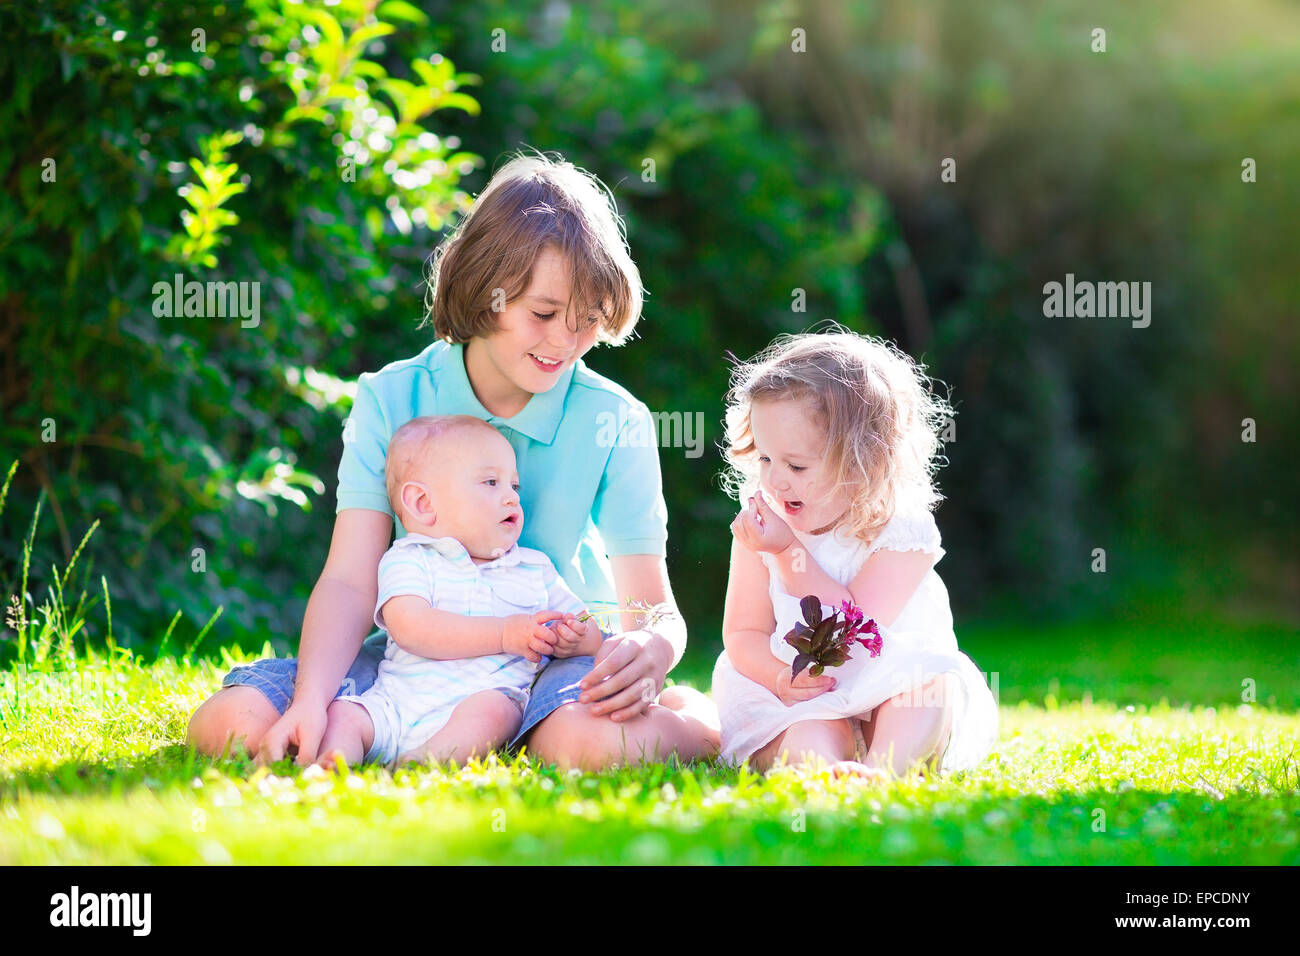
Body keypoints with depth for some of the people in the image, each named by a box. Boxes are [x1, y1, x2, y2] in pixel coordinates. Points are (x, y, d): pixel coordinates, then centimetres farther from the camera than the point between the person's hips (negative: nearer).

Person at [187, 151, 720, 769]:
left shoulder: (613, 422, -6)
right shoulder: (389, 401, -4)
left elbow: (652, 606, -8)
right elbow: (350, 581, -13)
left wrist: (651, 650, -35)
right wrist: (312, 705, -32)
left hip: (558, 654, -3)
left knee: (596, 741, -41)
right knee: (230, 723, -22)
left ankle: (689, 718, -9)